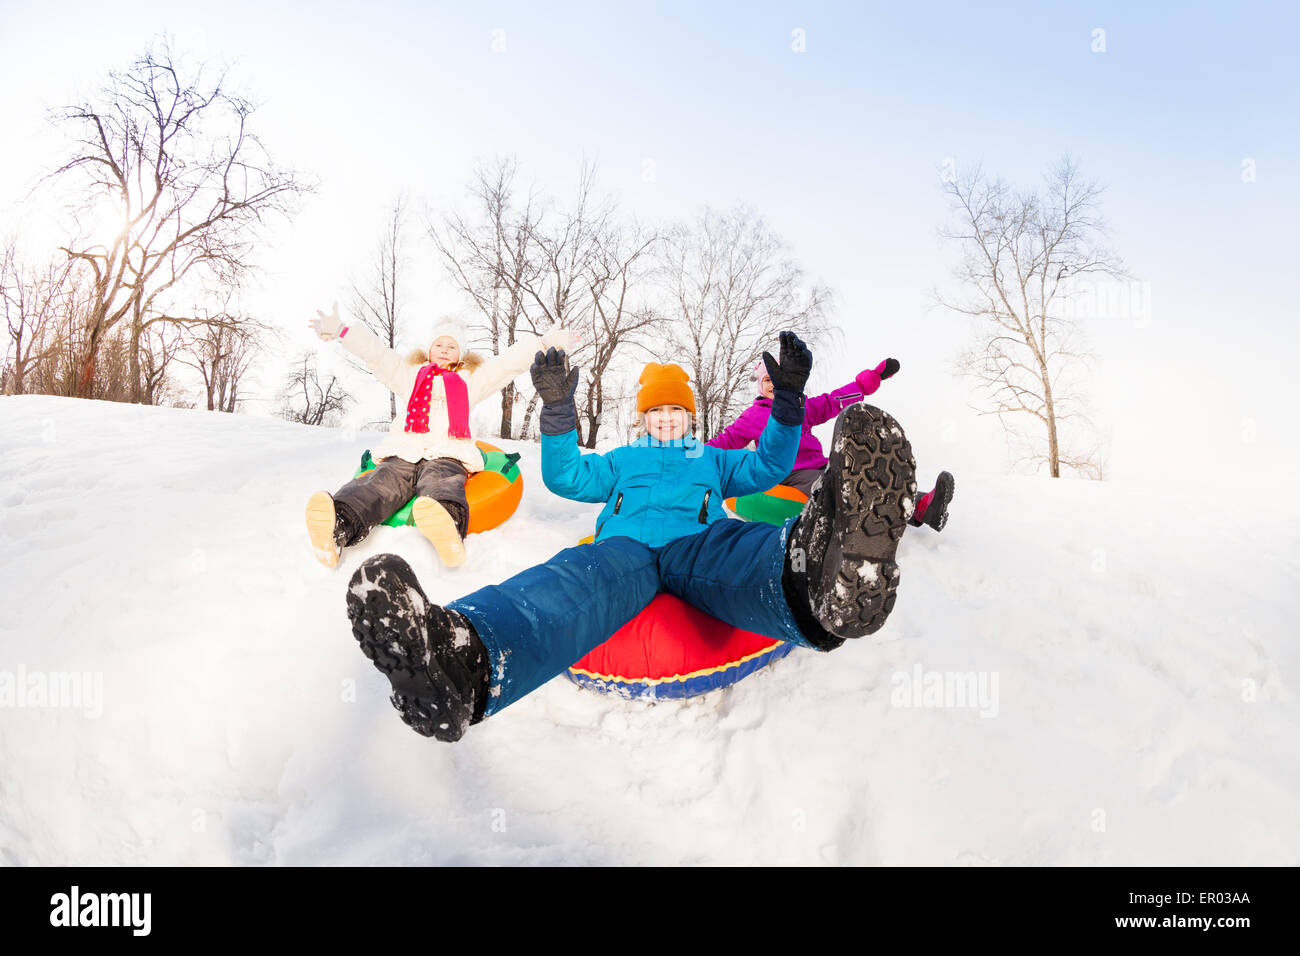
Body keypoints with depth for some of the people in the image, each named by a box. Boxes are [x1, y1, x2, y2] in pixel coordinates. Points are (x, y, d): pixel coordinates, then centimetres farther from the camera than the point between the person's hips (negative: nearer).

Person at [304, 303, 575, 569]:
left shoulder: (471, 379, 31)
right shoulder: (409, 375, 35)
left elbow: (511, 361, 25)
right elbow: (375, 353, 29)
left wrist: (545, 343, 19)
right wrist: (339, 331, 22)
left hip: (448, 456, -1)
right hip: (402, 453, 1)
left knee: (441, 485, -39)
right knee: (380, 484, -33)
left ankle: (447, 527, -75)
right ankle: (338, 524, -64)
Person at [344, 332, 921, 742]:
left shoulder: (711, 458, 39)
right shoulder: (621, 460, 40)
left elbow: (767, 468, 24)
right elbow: (567, 478, 25)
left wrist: (788, 402, 9)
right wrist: (557, 410, 10)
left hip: (697, 544, 0)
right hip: (624, 547, 0)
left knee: (738, 550, -41)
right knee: (580, 579, -41)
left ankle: (821, 583, -81)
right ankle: (464, 659, -75)